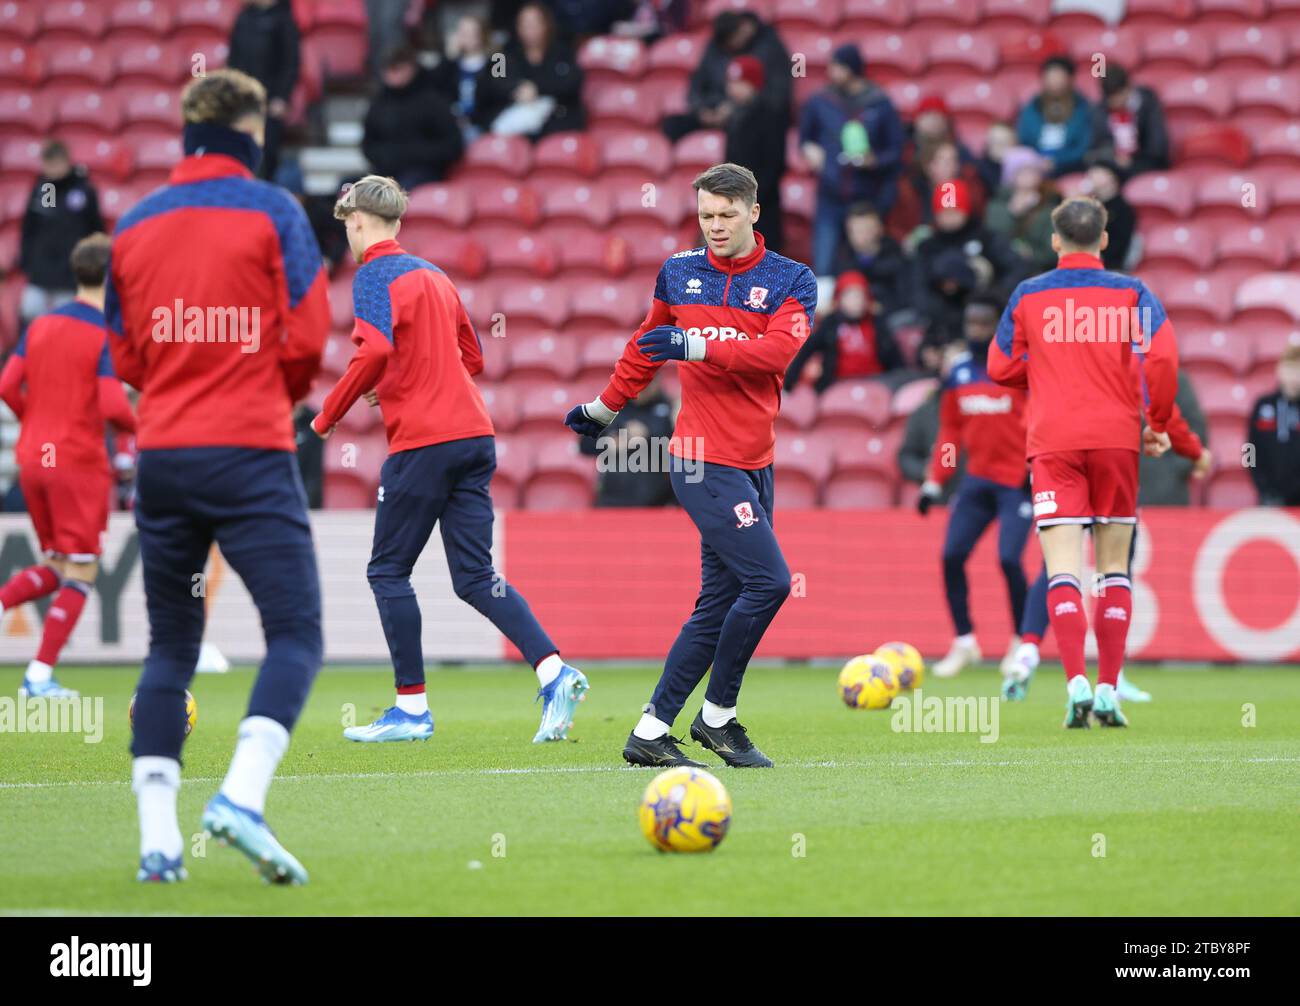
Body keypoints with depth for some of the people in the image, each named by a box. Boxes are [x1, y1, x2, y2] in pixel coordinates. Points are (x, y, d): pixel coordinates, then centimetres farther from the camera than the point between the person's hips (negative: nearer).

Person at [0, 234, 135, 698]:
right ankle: (40, 676, 0)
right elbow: (112, 406, -21)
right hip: (80, 465, -6)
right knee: (80, 575, 4)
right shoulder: (106, 336, -12)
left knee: (58, 567, 19)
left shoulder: (40, 326, 7)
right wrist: (140, 427, -1)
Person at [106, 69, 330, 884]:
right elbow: (307, 336, -5)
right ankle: (242, 796, -25)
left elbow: (124, 355, 14)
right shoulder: (273, 213, -2)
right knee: (296, 635, -4)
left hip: (162, 452, 5)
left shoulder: (134, 225, 11)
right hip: (251, 452, -5)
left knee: (170, 648, 12)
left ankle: (158, 837, 4)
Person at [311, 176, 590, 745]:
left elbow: (375, 352, -21)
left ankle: (412, 708, 4)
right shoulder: (433, 275, 21)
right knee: (475, 578, 6)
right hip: (474, 435, 7)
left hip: (421, 444, -7)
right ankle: (554, 673, -12)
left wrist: (327, 417, -11)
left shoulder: (374, 276, -5)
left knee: (388, 571, 4)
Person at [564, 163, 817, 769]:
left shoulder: (791, 281, 3)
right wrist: (605, 407, 30)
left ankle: (650, 732, 13)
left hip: (753, 462, 3)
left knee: (719, 603, 5)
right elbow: (646, 348, 22)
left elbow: (778, 350, -14)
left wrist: (698, 346, -21)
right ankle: (718, 716, -2)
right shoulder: (677, 274, 6)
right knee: (768, 580, -16)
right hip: (704, 458, -3)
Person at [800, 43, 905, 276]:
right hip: (829, 202, 1)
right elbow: (804, 137, 19)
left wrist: (875, 161, -16)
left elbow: (896, 152, 2)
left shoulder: (880, 104, -3)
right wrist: (809, 150, -2)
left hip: (867, 202, -1)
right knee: (823, 270, -3)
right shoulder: (819, 102, 2)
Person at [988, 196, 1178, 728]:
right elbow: (1162, 357, -9)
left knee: (1063, 571, -6)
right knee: (1115, 570, 11)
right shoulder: (1131, 293, 3)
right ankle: (1108, 691, 4)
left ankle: (1077, 683, -24)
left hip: (1052, 444, -1)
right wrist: (1157, 422, 3)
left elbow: (1001, 368, 11)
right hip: (1116, 439, 1)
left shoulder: (1028, 295, 6)